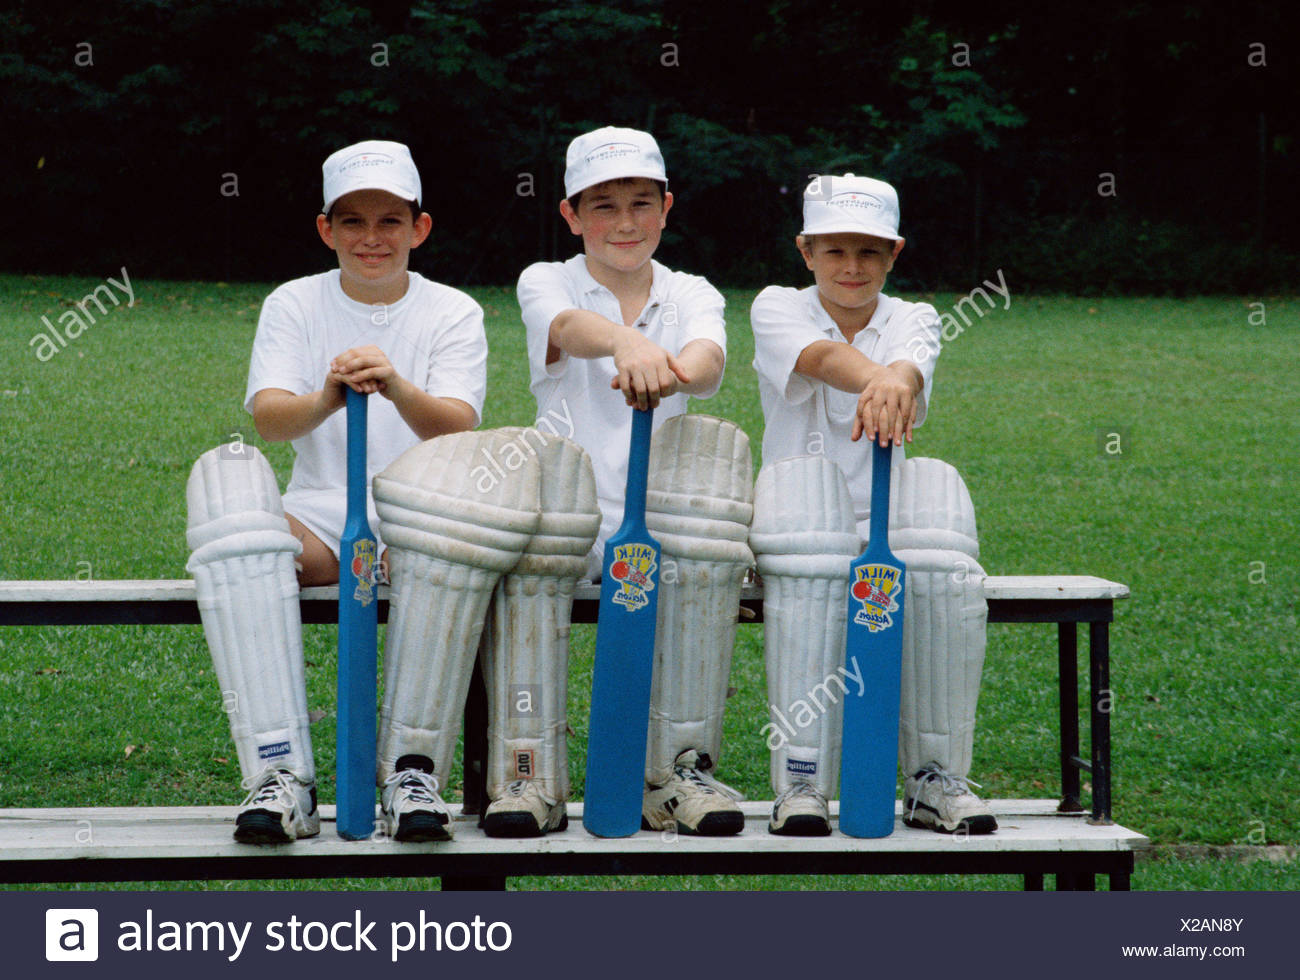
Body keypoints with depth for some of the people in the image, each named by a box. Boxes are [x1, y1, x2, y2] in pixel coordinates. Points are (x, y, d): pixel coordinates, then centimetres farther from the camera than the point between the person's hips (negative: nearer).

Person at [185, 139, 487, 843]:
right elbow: (268, 416, -9)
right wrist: (325, 400, -32)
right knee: (226, 477, -32)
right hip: (320, 514, 1)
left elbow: (457, 429, -11)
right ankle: (280, 773, -38)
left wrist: (396, 388, -33)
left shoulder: (452, 312, 7)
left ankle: (415, 767, -34)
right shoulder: (293, 305, 10)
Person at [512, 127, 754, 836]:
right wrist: (625, 342, -43)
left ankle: (679, 766, -33)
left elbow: (709, 359, -12)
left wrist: (672, 373, -38)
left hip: (660, 523, 1)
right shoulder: (545, 283, 8)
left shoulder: (691, 296, 13)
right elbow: (571, 327, -19)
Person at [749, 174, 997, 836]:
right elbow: (824, 356, -21)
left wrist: (896, 381, -46)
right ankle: (801, 782, -38)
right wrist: (874, 380, -45)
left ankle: (935, 780, -22)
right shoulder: (777, 309, 5)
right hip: (802, 524, -2)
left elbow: (913, 363, -18)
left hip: (887, 517, 2)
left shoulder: (913, 320, 10)